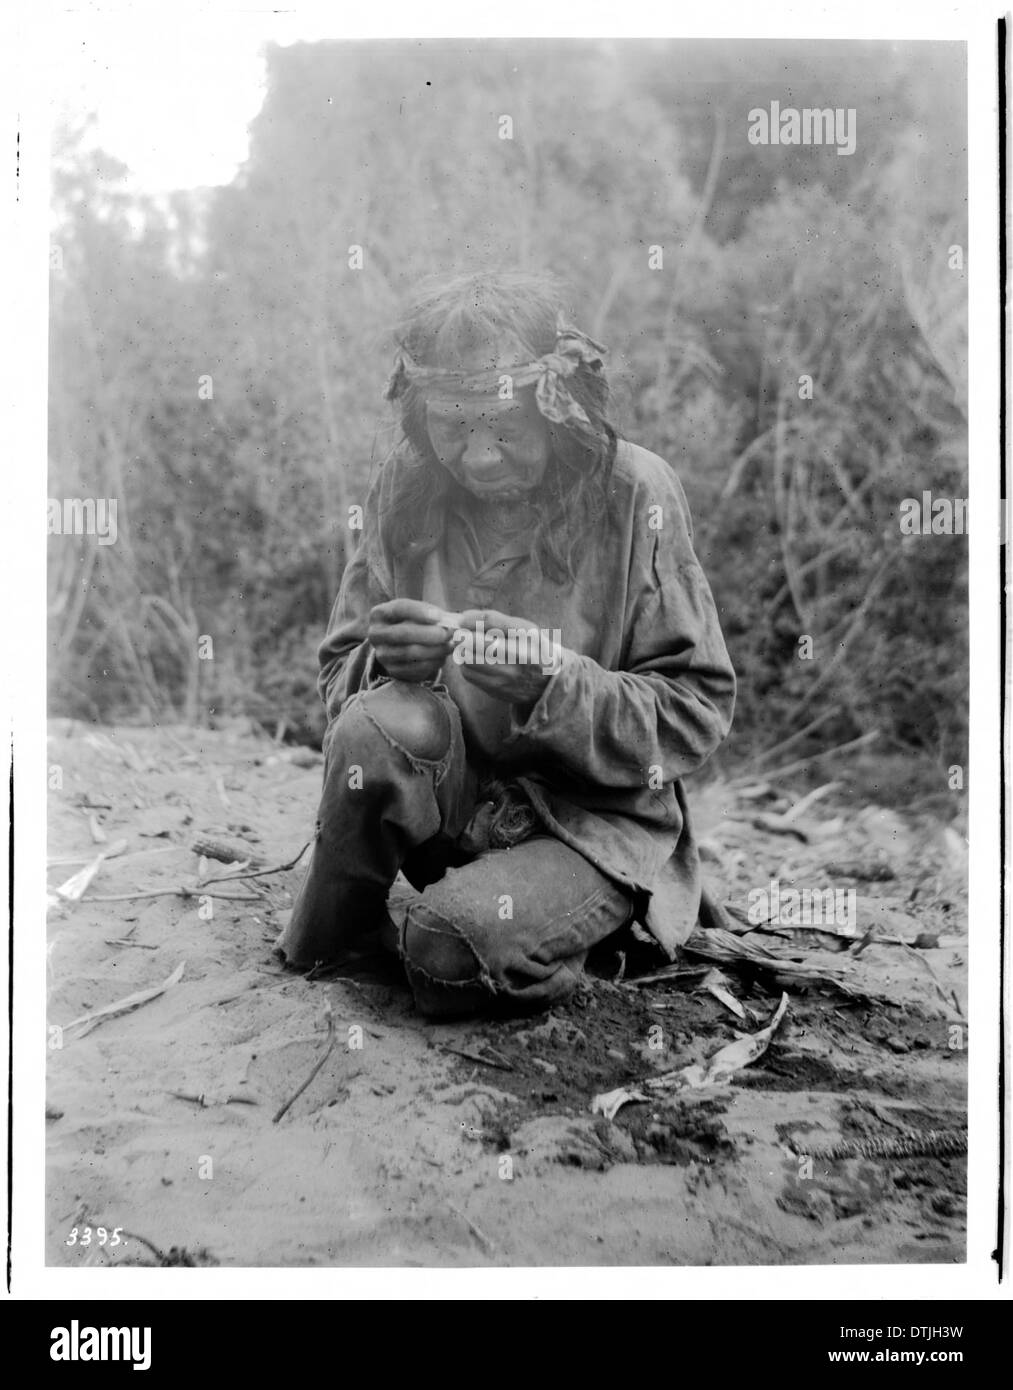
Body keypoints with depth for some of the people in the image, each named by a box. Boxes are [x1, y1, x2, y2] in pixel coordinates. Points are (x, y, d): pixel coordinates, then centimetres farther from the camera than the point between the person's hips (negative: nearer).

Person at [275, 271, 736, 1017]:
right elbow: (339, 675, 1)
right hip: (454, 805, 4)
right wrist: (389, 658, -23)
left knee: (453, 955, -29)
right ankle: (327, 940, -2)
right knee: (378, 723, -28)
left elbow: (697, 713, -11)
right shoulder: (406, 487, -3)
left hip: (596, 820, -3)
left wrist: (549, 677, -28)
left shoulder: (633, 492, -12)